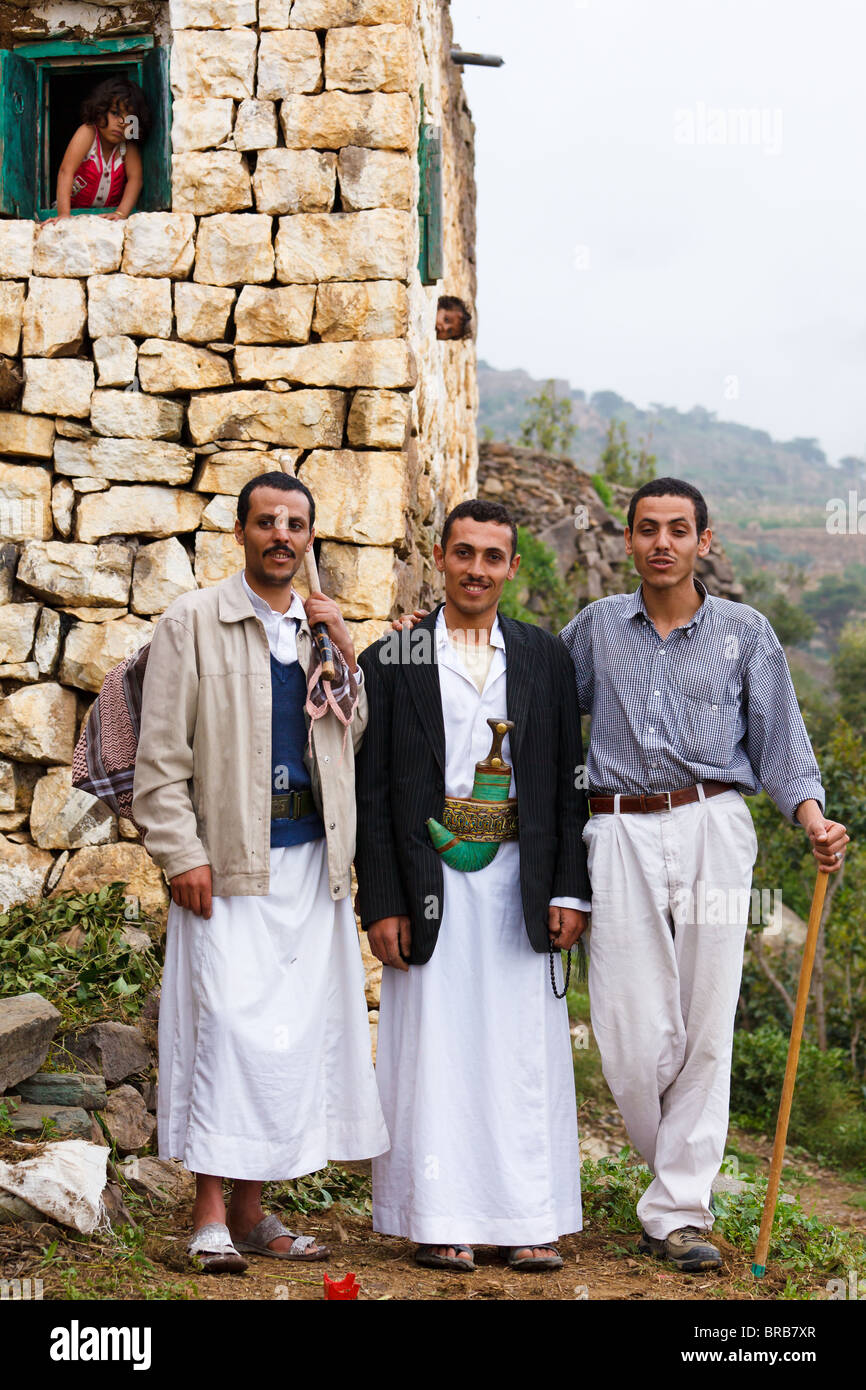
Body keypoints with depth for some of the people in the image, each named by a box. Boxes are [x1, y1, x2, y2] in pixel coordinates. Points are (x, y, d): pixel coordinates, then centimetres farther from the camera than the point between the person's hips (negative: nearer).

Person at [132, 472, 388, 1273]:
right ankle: (210, 1217, -2)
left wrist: (345, 655, 3)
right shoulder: (192, 622, 1)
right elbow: (160, 753, -3)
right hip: (229, 861, -5)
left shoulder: (324, 628, 15)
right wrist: (182, 854, -12)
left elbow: (357, 738, 15)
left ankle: (252, 1212, 15)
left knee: (296, 1030, 5)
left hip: (312, 856, 5)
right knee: (228, 1026, -10)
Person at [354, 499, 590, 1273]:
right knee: (433, 1050, 1)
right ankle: (439, 1223, 10)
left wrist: (570, 890, 0)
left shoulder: (546, 658, 9)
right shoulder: (392, 661, 3)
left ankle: (531, 1223, 12)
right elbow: (372, 793, 1)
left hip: (520, 882, 2)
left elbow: (569, 781, 9)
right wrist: (381, 903, -5)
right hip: (432, 883, -1)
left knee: (526, 1051, 4)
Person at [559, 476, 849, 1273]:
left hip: (713, 828, -1)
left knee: (706, 1028, -2)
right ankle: (680, 1174, 22)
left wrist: (813, 819, -8)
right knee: (633, 1033, -4)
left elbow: (779, 743, 9)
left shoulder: (745, 632, 10)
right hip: (621, 835, 1)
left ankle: (677, 1213, 7)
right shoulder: (596, 628, 14)